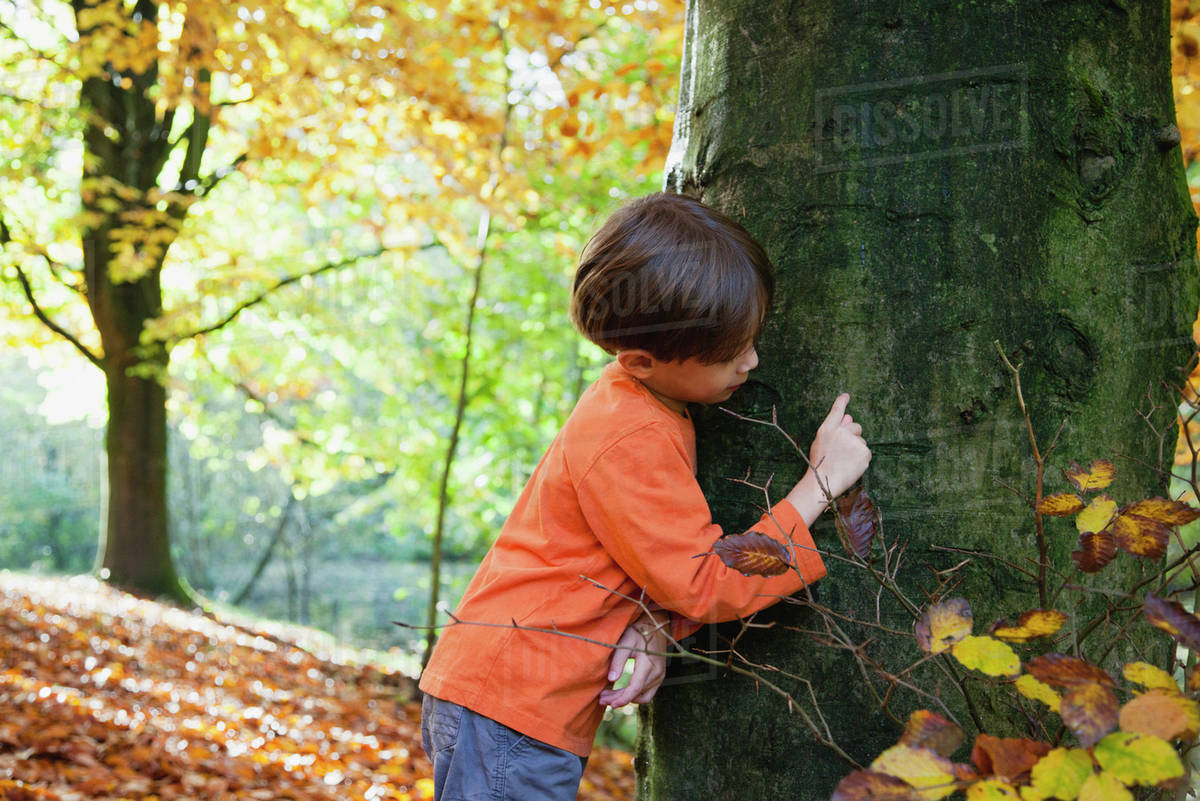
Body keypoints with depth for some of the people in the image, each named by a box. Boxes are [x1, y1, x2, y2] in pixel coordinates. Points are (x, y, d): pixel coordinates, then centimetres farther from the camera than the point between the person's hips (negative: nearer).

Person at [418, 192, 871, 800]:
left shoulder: (639, 403, 6)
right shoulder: (629, 446, -24)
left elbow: (674, 549, 11)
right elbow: (711, 587, -20)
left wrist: (655, 623, -11)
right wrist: (821, 482, -16)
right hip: (510, 714, -10)